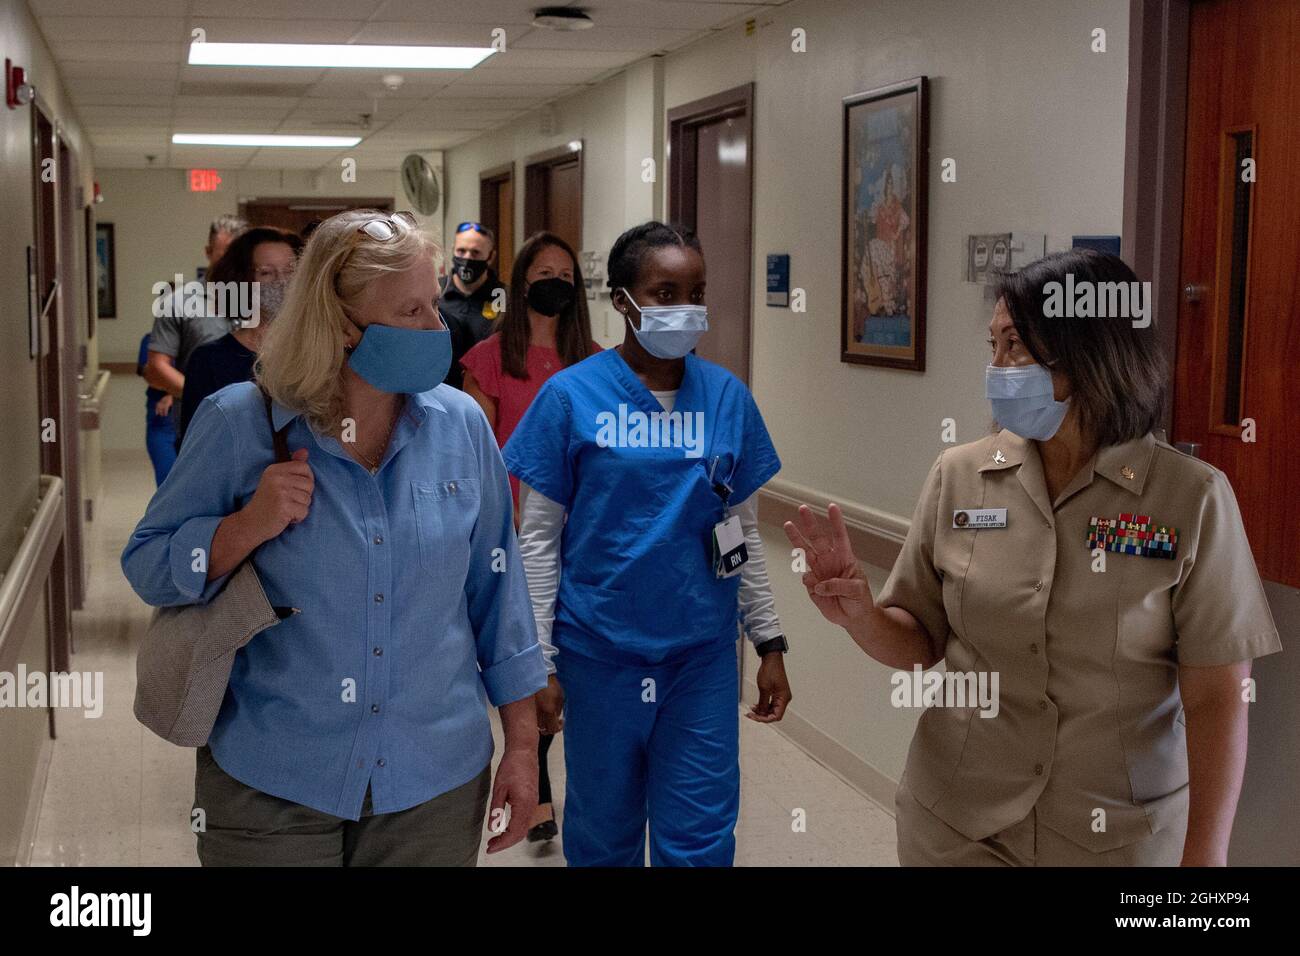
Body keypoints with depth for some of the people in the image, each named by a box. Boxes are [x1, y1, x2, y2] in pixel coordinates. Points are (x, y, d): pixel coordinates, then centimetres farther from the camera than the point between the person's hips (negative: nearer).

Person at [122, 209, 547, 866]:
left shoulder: (460, 424, -1)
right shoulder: (239, 423, -8)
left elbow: (495, 591, 4)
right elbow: (146, 566, -2)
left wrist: (522, 746, 4)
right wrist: (248, 527, -20)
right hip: (270, 788, -2)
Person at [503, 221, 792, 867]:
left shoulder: (726, 396, 1)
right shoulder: (572, 395, -7)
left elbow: (744, 531, 8)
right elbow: (539, 537, -4)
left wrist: (770, 643, 7)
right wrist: (537, 661, -6)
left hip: (703, 651, 2)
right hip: (600, 650, -2)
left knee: (701, 838, 6)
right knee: (603, 833, 13)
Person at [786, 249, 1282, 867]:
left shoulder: (1191, 497, -12)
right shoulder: (958, 476, -4)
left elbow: (1216, 697, -10)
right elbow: (919, 644, 3)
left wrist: (1205, 854, -15)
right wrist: (859, 615, -17)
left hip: (1126, 834, -2)